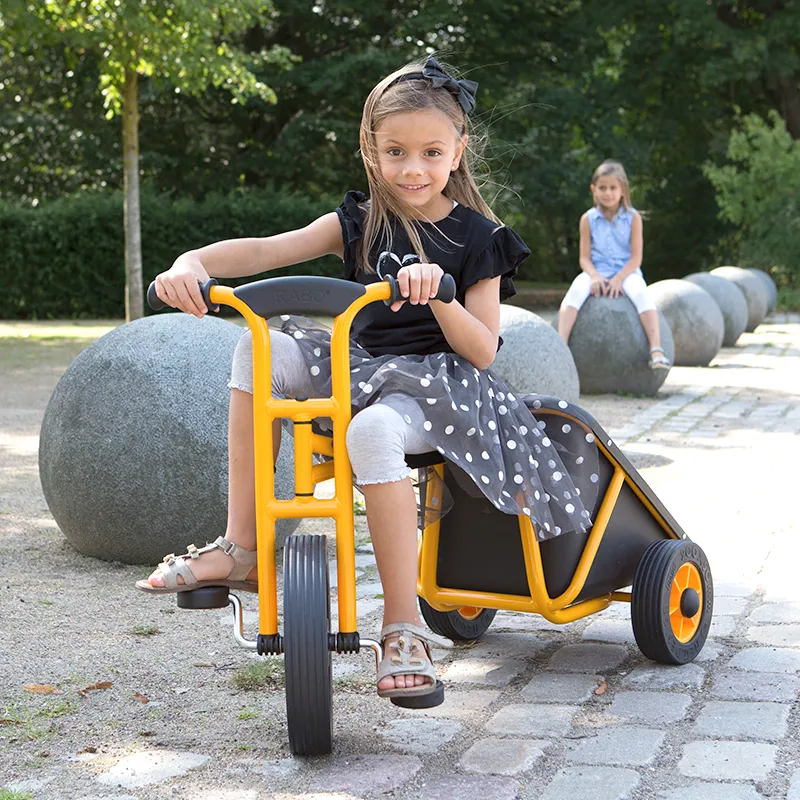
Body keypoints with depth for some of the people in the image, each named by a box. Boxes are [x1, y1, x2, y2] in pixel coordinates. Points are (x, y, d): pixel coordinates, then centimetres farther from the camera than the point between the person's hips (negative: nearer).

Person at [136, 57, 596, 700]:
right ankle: (240, 547, -15)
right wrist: (192, 262, -27)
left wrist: (438, 293, -27)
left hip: (442, 385, -5)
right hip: (362, 369, 5)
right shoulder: (360, 223, 8)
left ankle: (405, 628, -29)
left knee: (373, 429, -38)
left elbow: (482, 351, -8)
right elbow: (266, 250, -7)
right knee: (262, 350, -17)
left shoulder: (476, 238, -1)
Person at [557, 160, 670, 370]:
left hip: (626, 272, -1)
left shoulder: (632, 218, 0)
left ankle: (656, 349, -40)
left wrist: (619, 278, -20)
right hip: (597, 272, 1)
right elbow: (584, 257, 2)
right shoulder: (588, 219, 4)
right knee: (576, 288, -31)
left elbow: (636, 257, -4)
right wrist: (594, 276, -18)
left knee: (640, 292, -34)